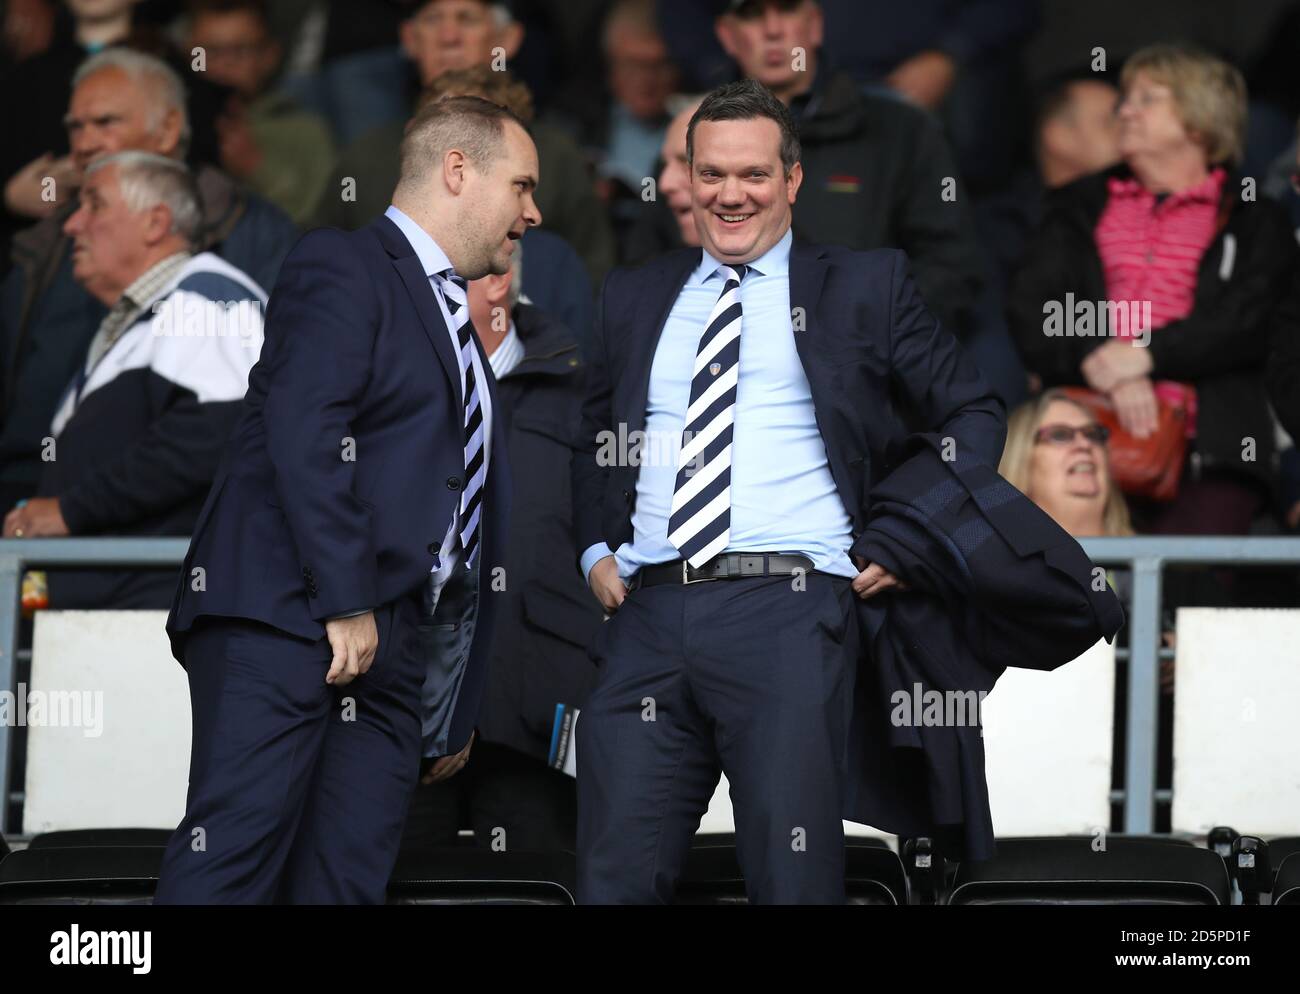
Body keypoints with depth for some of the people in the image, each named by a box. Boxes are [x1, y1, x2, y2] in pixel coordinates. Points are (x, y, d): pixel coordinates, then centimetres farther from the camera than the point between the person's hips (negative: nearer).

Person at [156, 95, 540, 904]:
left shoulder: (457, 328, 28)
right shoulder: (342, 268, 2)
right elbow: (303, 429, -13)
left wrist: (458, 712, 24)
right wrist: (344, 601, -19)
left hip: (390, 648, 8)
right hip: (288, 620, -8)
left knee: (350, 881, -2)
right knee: (234, 858, -16)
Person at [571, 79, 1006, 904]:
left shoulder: (866, 288, 10)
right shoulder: (635, 298, 20)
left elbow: (974, 414, 13)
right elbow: (591, 435, 29)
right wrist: (595, 549, 12)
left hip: (790, 614, -3)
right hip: (650, 614, 3)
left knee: (794, 880, -6)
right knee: (617, 878, -2)